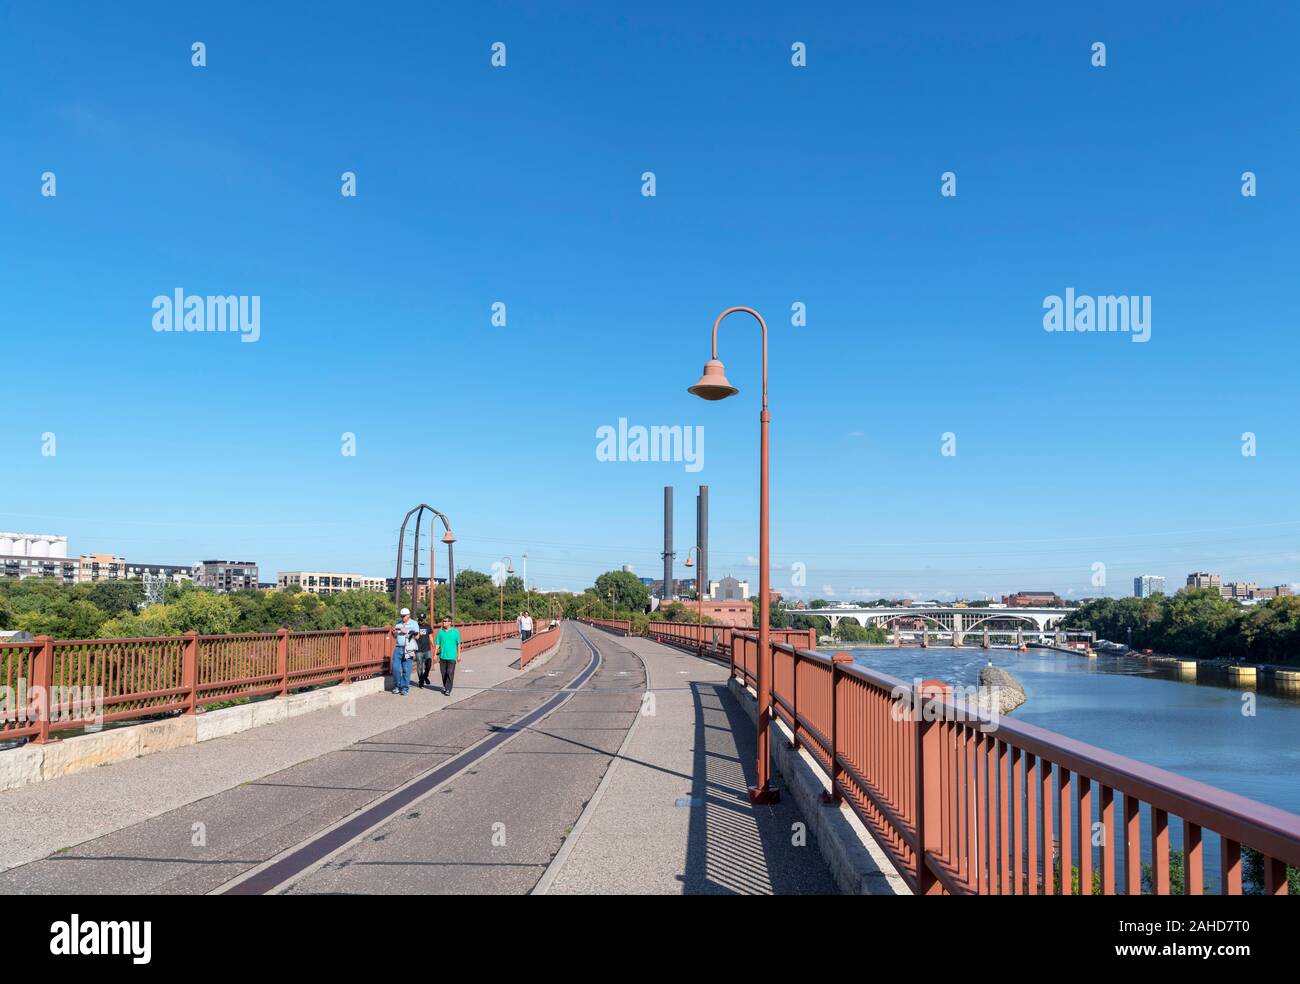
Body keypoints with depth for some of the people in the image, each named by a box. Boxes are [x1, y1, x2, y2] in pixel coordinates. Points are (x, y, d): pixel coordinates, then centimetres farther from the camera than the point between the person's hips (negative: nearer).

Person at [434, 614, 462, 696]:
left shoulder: (455, 632, -1)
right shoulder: (440, 632, 4)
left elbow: (458, 644, 3)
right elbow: (437, 644, 7)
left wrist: (458, 655, 1)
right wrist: (435, 654, 3)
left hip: (452, 656, -3)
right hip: (442, 656, 3)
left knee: (450, 673, -8)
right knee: (443, 673, 10)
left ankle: (448, 690, -6)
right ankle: (445, 687, 27)